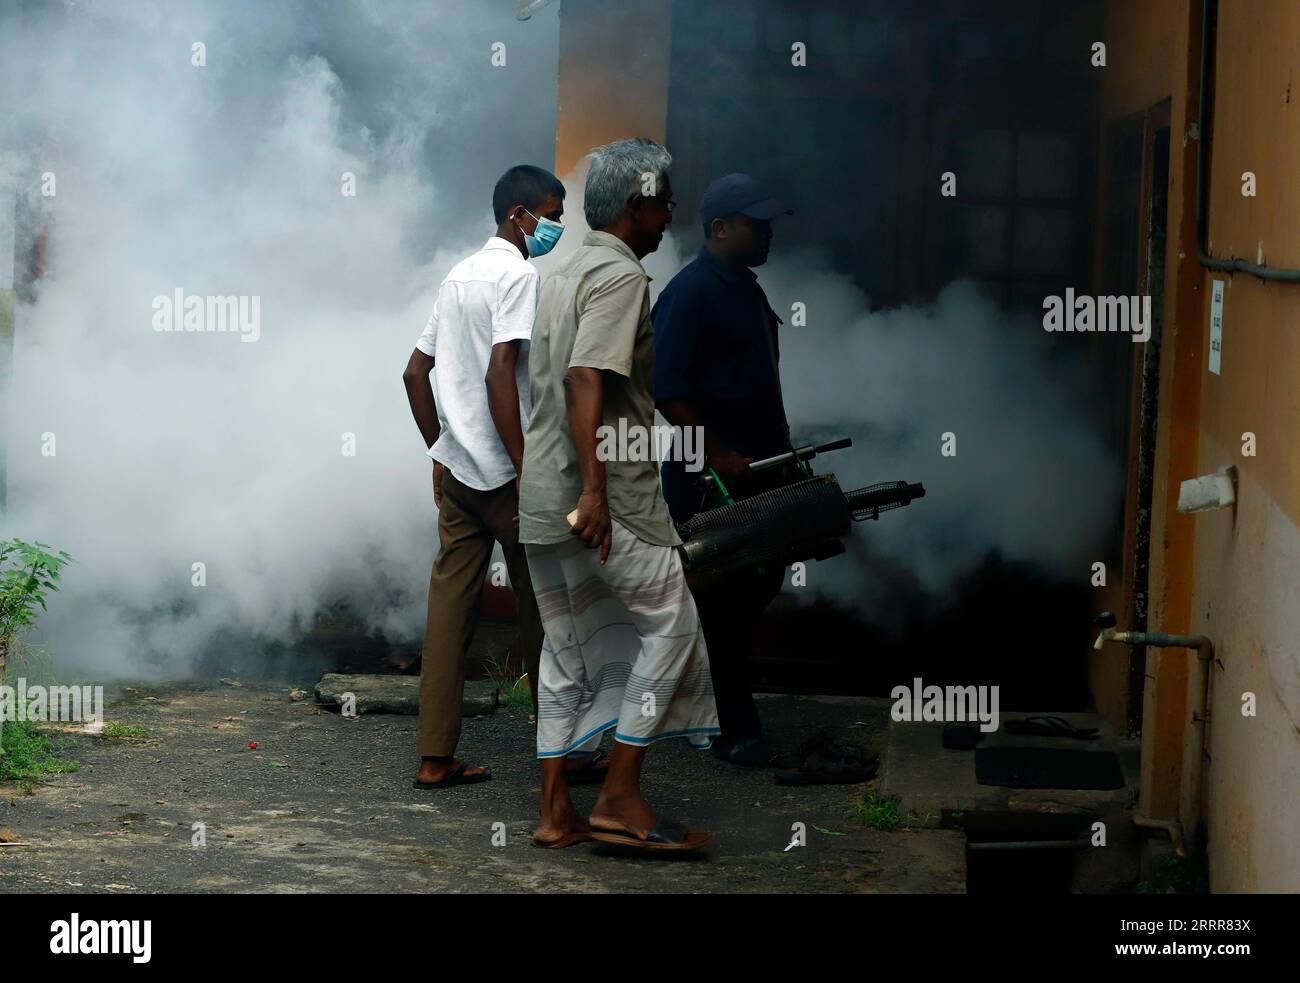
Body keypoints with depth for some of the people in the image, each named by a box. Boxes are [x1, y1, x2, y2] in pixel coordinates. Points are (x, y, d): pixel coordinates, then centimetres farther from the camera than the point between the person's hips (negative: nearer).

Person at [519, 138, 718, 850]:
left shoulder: (564, 274, 18)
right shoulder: (621, 276, -12)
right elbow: (587, 379, -23)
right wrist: (594, 489, -28)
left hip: (543, 497, 9)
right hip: (605, 498, -9)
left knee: (567, 646, 12)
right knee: (670, 624, -1)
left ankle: (555, 811, 13)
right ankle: (621, 798, -4)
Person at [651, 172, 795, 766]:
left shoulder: (747, 289, 15)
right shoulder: (688, 294, -15)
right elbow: (665, 390, -20)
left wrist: (781, 450, 21)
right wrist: (719, 455, -21)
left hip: (757, 463, 9)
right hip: (709, 473, -9)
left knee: (762, 579, 13)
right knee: (721, 596, -3)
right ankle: (733, 731, 2)